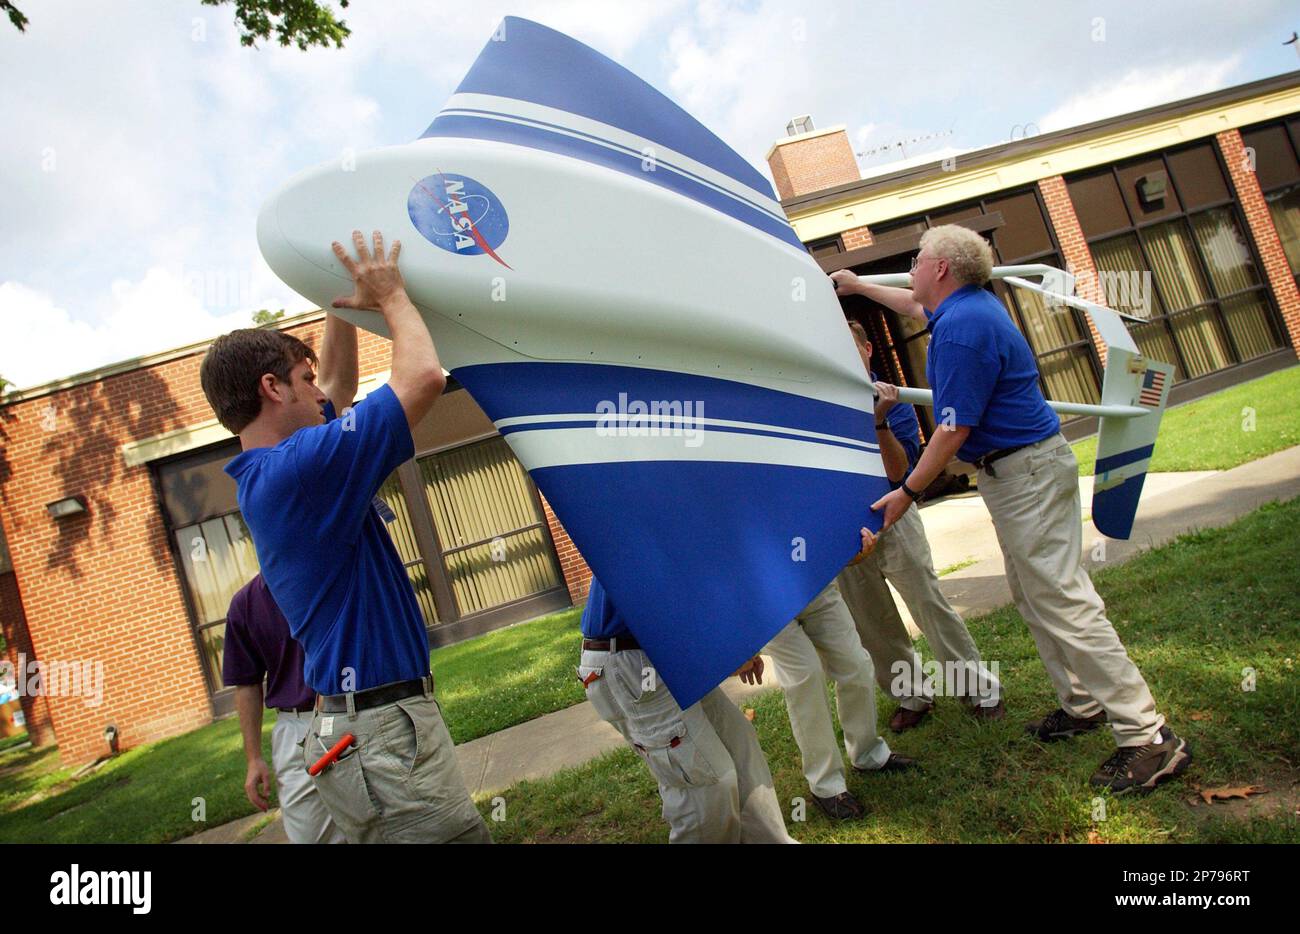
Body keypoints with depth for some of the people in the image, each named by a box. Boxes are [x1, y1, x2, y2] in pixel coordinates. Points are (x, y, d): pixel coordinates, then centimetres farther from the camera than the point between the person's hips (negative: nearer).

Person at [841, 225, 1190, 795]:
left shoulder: (961, 328, -21)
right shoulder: (968, 305, 10)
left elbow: (954, 431, -20)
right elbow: (916, 306, 35)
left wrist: (908, 493, -11)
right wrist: (858, 287, 42)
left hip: (1026, 470, -11)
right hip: (1017, 470, 11)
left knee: (1062, 600, -10)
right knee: (1032, 596, 17)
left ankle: (1148, 736, -4)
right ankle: (1082, 704, 27)